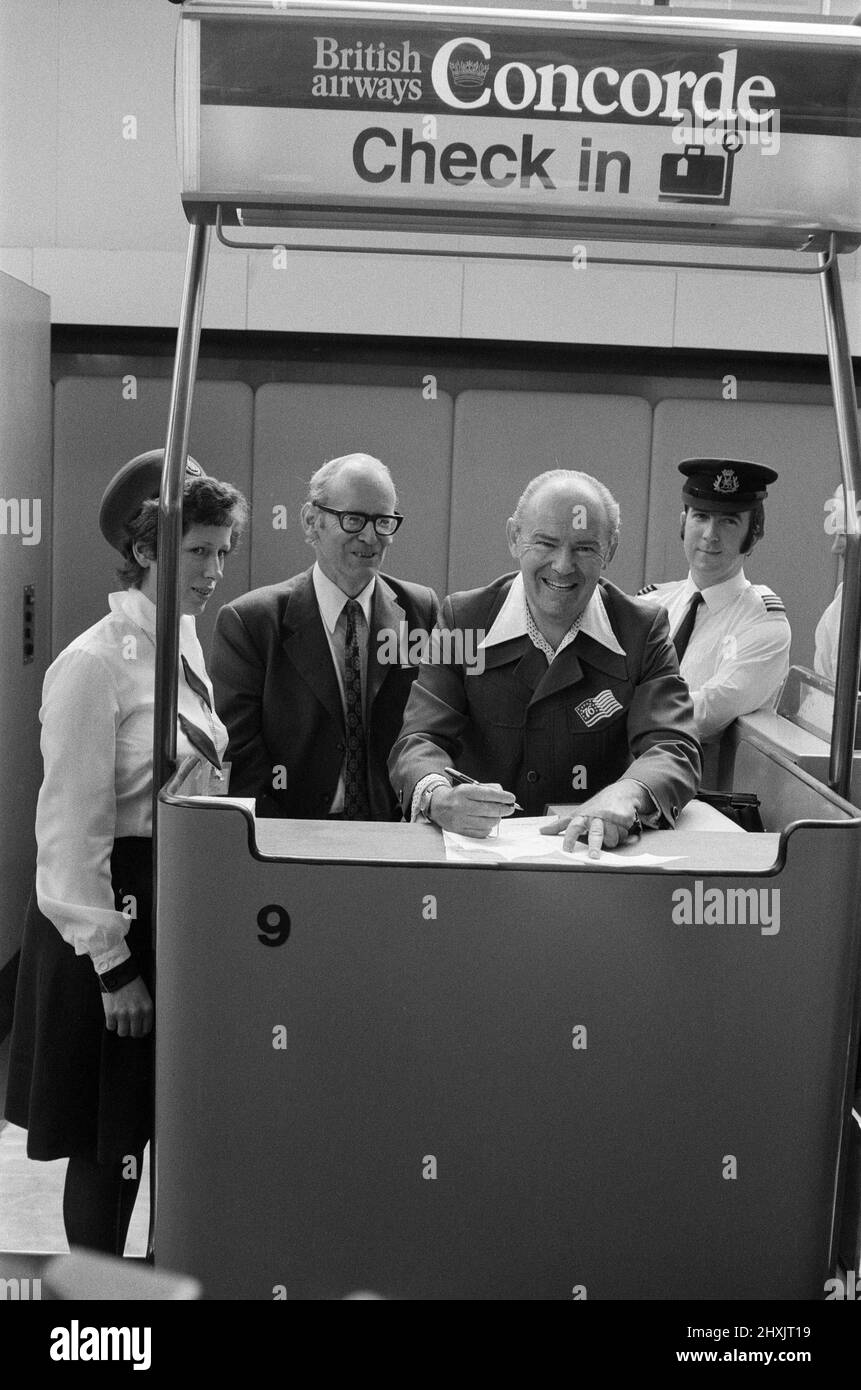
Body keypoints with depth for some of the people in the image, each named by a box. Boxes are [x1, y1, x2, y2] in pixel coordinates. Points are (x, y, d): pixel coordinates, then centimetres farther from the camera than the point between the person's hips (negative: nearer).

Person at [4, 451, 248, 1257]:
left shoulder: (189, 645, 7)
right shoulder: (94, 664, -16)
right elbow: (74, 833, -16)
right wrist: (111, 966, -14)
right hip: (117, 917, -7)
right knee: (110, 1137, 8)